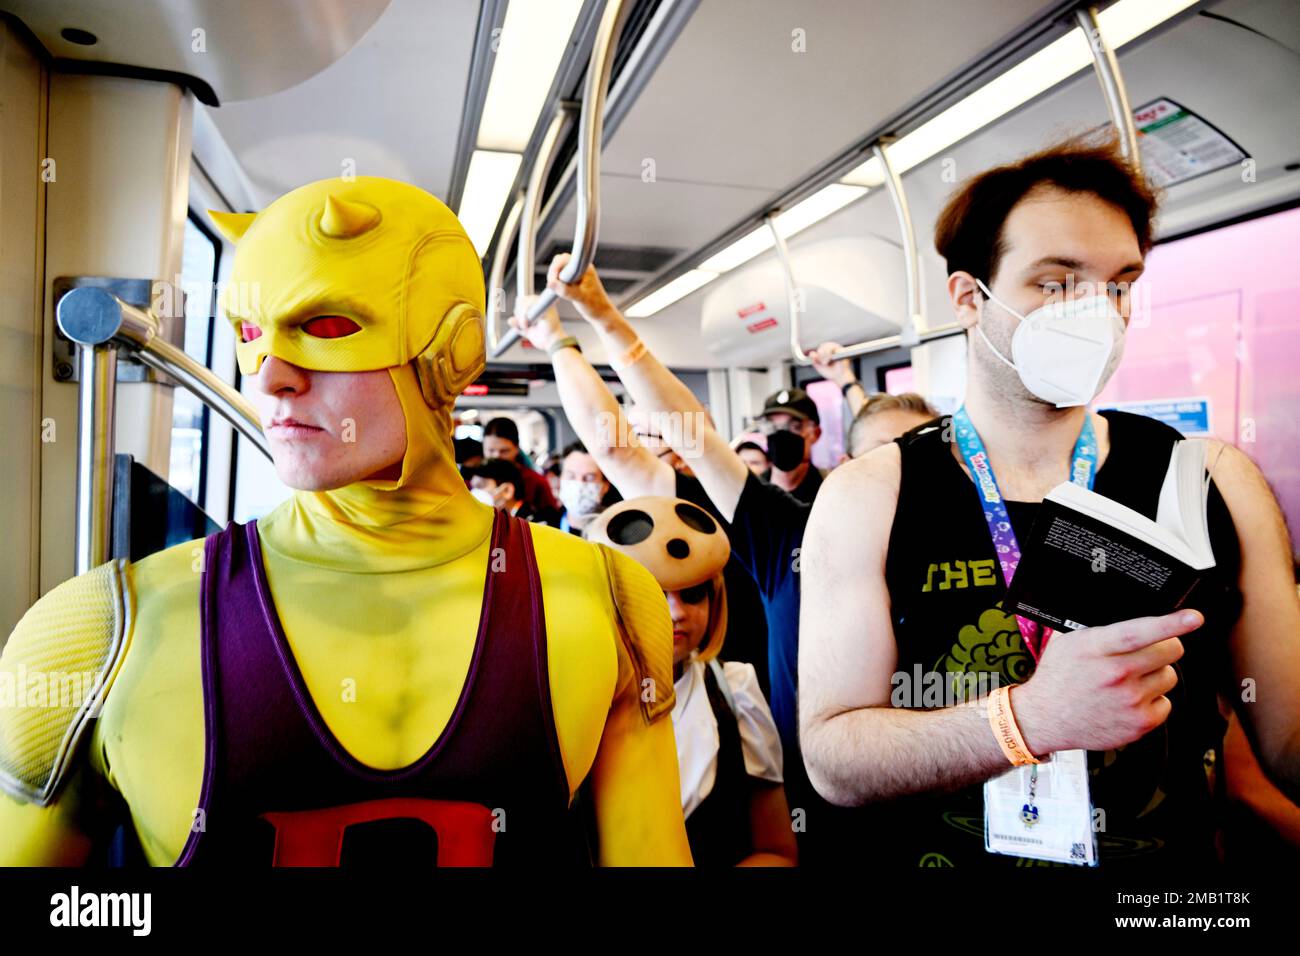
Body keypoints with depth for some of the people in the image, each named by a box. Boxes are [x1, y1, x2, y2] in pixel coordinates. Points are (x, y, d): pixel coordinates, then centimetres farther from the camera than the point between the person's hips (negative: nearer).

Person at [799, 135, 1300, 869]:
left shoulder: (1215, 483, -1)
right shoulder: (867, 500, -9)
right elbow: (832, 761, -13)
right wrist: (1031, 719, -25)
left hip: (1172, 853, 2)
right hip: (930, 850, -2)